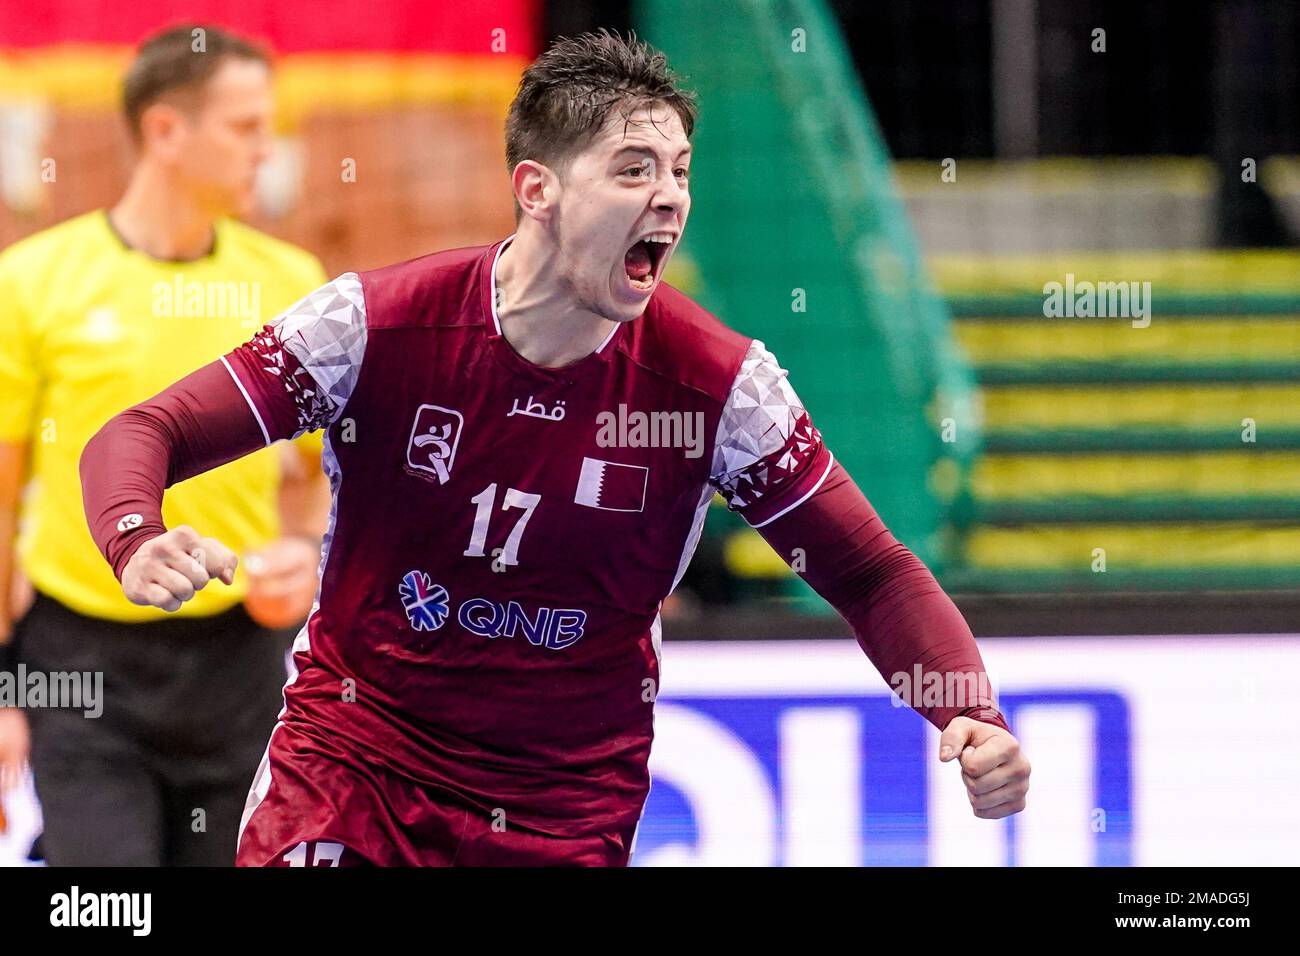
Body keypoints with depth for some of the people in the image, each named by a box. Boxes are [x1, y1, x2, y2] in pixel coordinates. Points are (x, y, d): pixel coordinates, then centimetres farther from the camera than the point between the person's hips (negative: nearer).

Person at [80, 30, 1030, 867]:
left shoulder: (719, 383, -11)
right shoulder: (379, 325, -14)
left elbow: (873, 574, -3)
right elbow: (141, 436, -10)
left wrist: (972, 717, -21)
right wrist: (138, 546, -34)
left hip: (570, 811, 1)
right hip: (353, 744, -1)